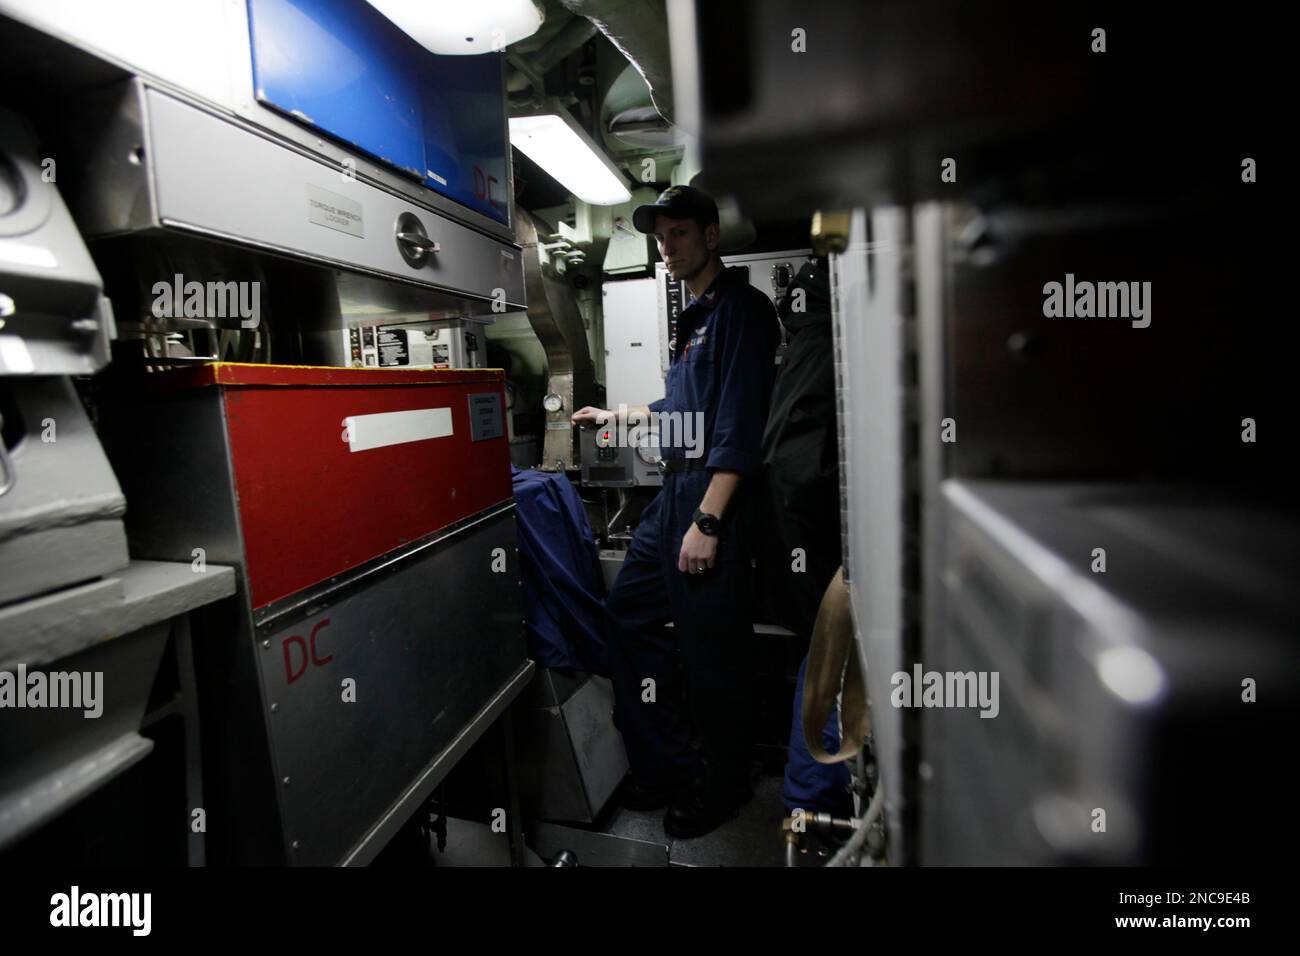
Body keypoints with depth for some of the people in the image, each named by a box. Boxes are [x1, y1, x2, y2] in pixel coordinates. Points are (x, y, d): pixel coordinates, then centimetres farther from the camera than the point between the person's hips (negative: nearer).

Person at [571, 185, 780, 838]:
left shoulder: (740, 307, -9)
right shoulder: (696, 314, 20)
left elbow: (739, 422, -19)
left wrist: (707, 520, -24)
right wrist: (617, 415, 40)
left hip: (714, 494, -10)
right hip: (674, 490, 10)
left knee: (712, 648, 1)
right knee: (628, 613, 14)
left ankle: (723, 785, 26)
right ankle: (663, 771, 29)